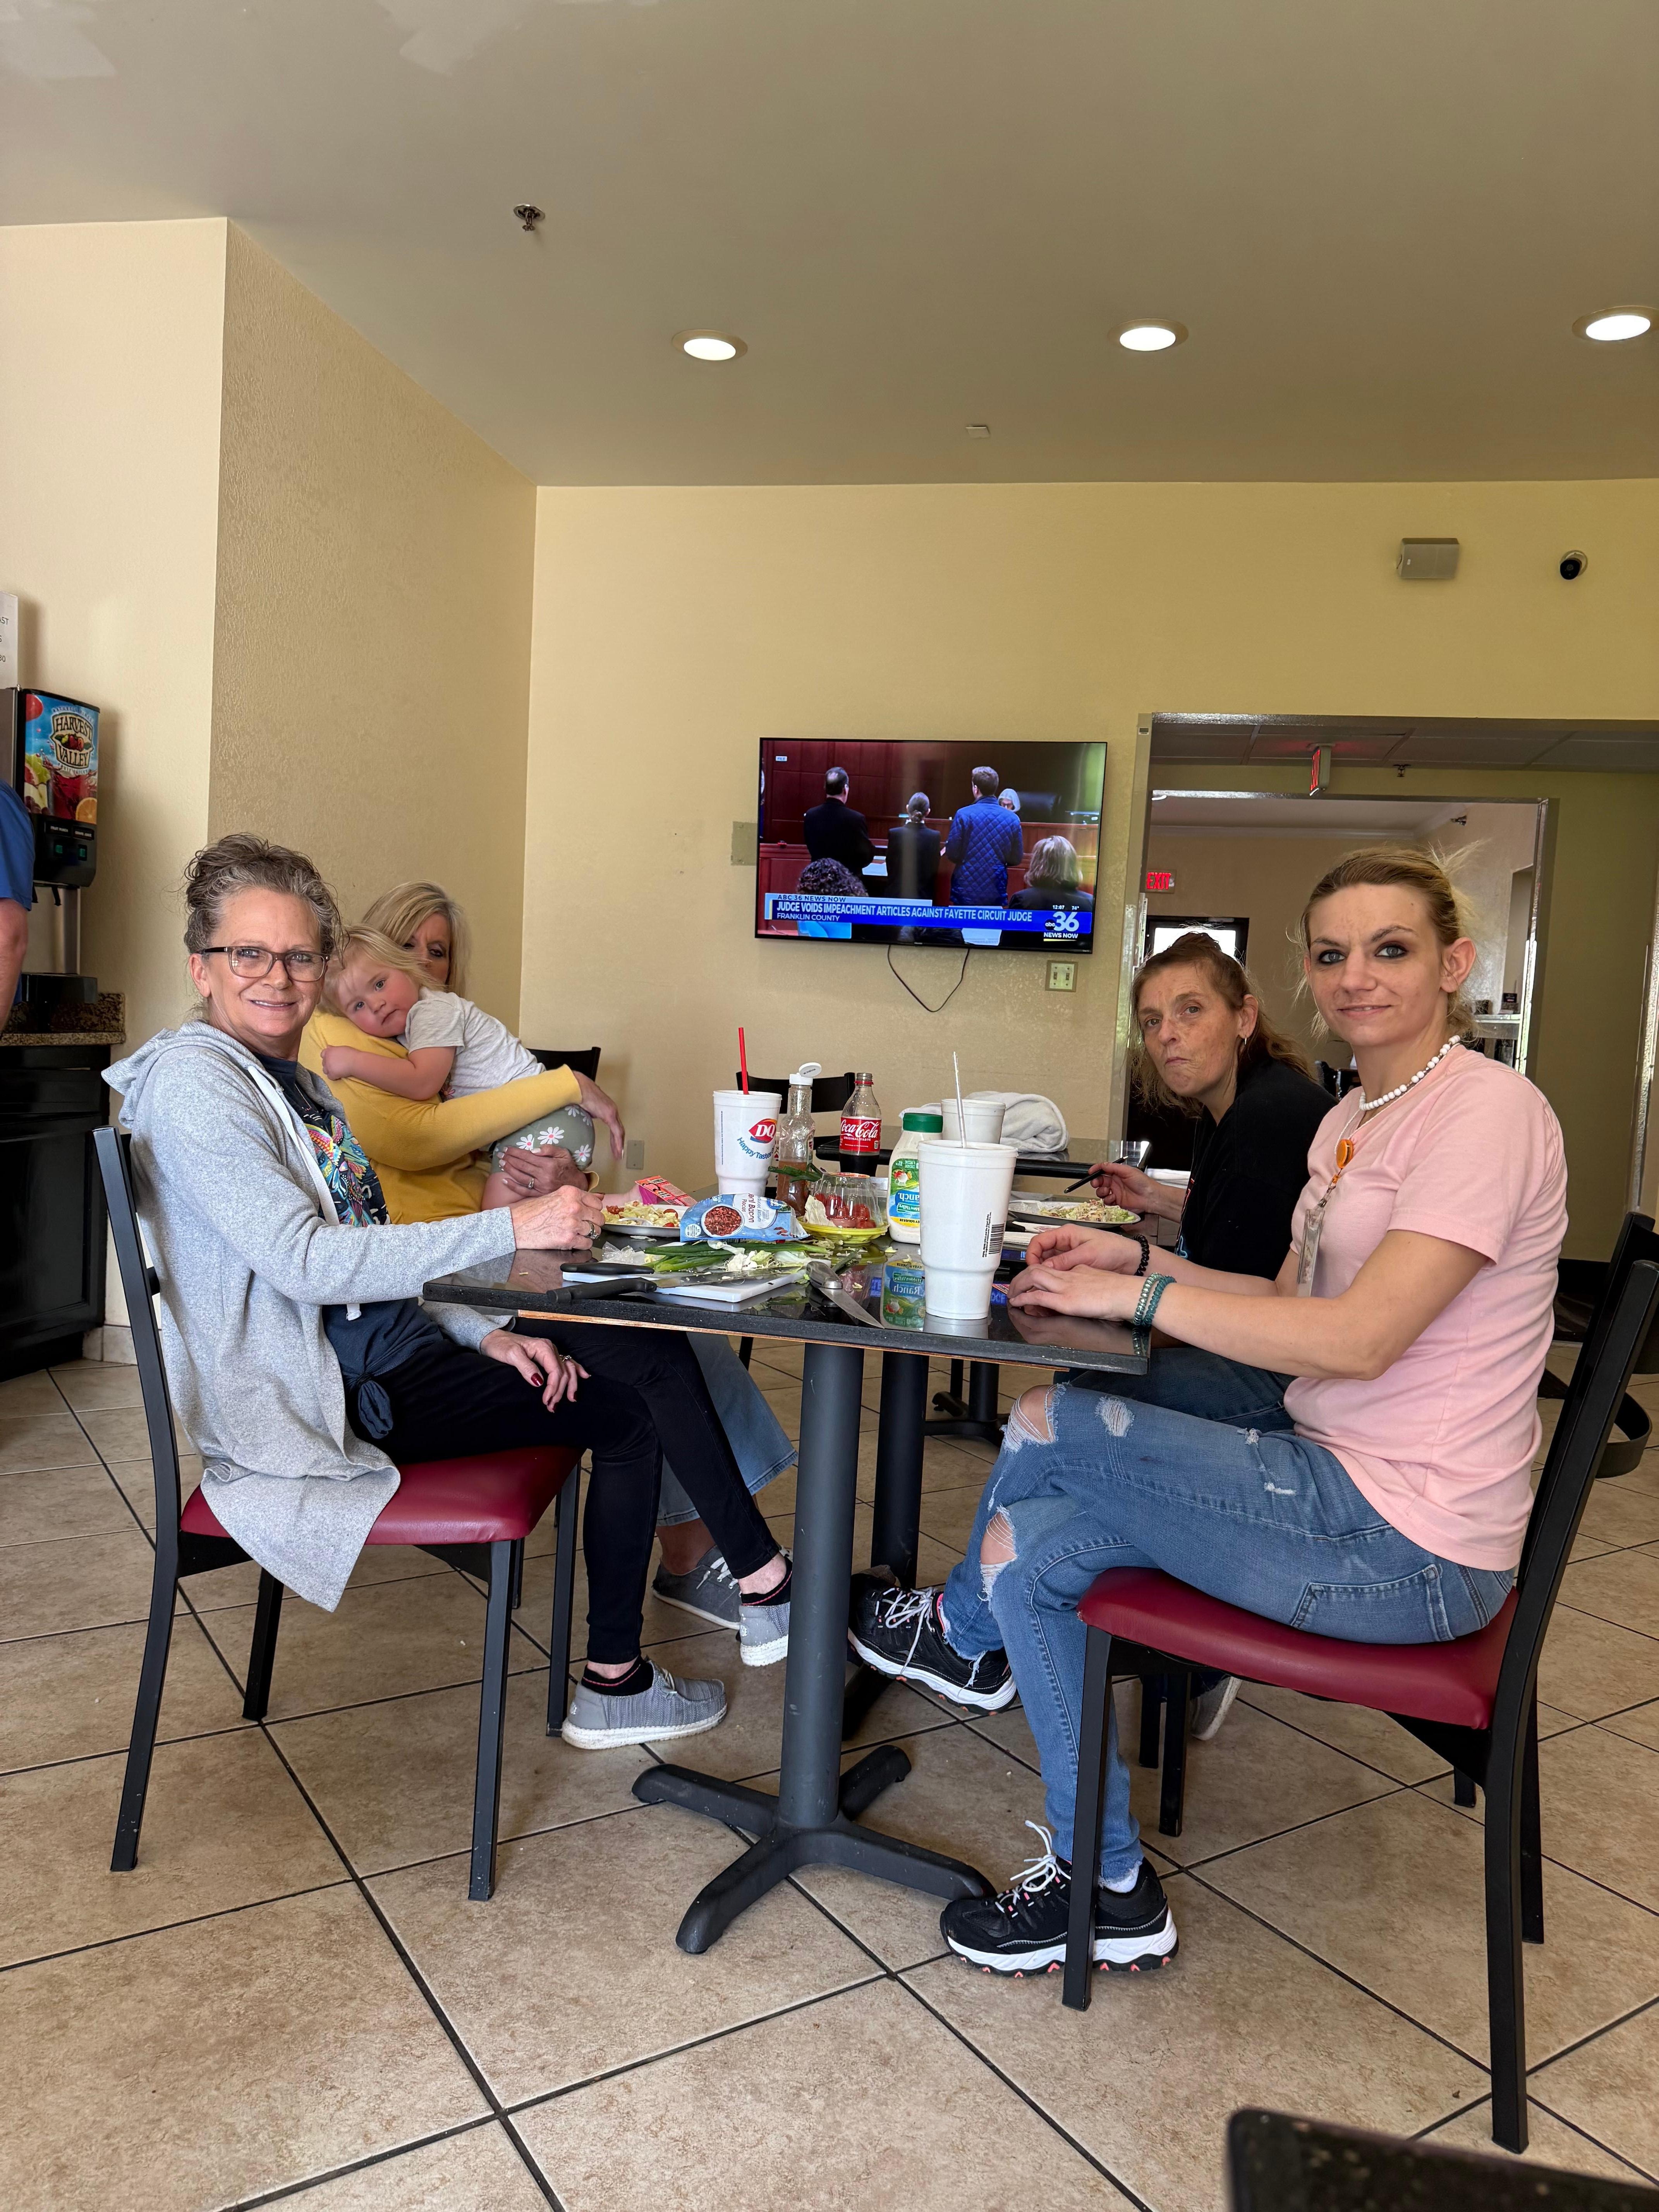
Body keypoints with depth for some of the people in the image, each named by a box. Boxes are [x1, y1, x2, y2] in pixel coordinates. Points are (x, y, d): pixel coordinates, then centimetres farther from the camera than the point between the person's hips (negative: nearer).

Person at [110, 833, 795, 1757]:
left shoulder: (292, 1080, 15)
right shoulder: (190, 1080, -14)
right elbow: (303, 1260, -26)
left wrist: (486, 1333, 0)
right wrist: (511, 1228, -29)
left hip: (383, 1345, 9)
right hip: (329, 1393, -9)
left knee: (652, 1343, 0)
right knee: (630, 1410, -12)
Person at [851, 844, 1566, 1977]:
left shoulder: (1487, 1110, -18)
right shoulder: (1352, 1118, 11)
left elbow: (1359, 1334, -26)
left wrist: (1136, 1296, -20)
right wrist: (1140, 1259, 0)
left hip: (1406, 1544, -9)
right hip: (1337, 1480, 9)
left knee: (1050, 1424, -11)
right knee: (1023, 1542, 6)